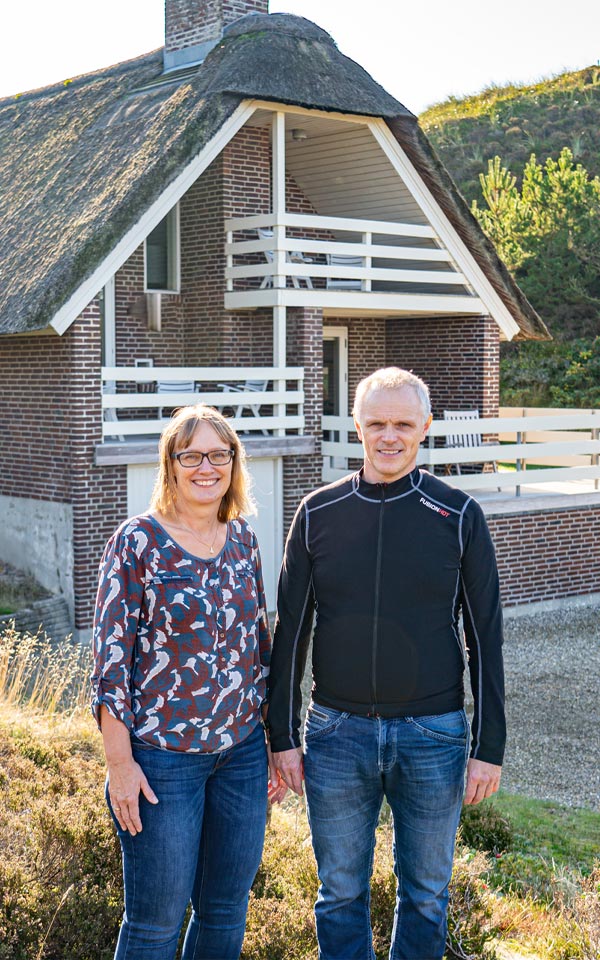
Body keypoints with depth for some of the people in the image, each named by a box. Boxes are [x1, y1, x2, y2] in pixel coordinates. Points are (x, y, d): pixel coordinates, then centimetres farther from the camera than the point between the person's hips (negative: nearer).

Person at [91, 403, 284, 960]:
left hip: (242, 749, 5)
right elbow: (111, 655, -10)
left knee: (227, 912, 15)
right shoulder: (138, 541, -10)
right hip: (163, 757, -5)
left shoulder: (242, 538, 6)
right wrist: (120, 762, -13)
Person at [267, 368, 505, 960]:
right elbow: (290, 630, 6)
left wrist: (489, 746, -3)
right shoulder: (318, 513, 1)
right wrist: (282, 735, 3)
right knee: (340, 894, 12)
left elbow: (485, 636, 0)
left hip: (433, 733, -1)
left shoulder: (457, 516, -3)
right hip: (337, 733, 1)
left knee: (426, 893, 13)